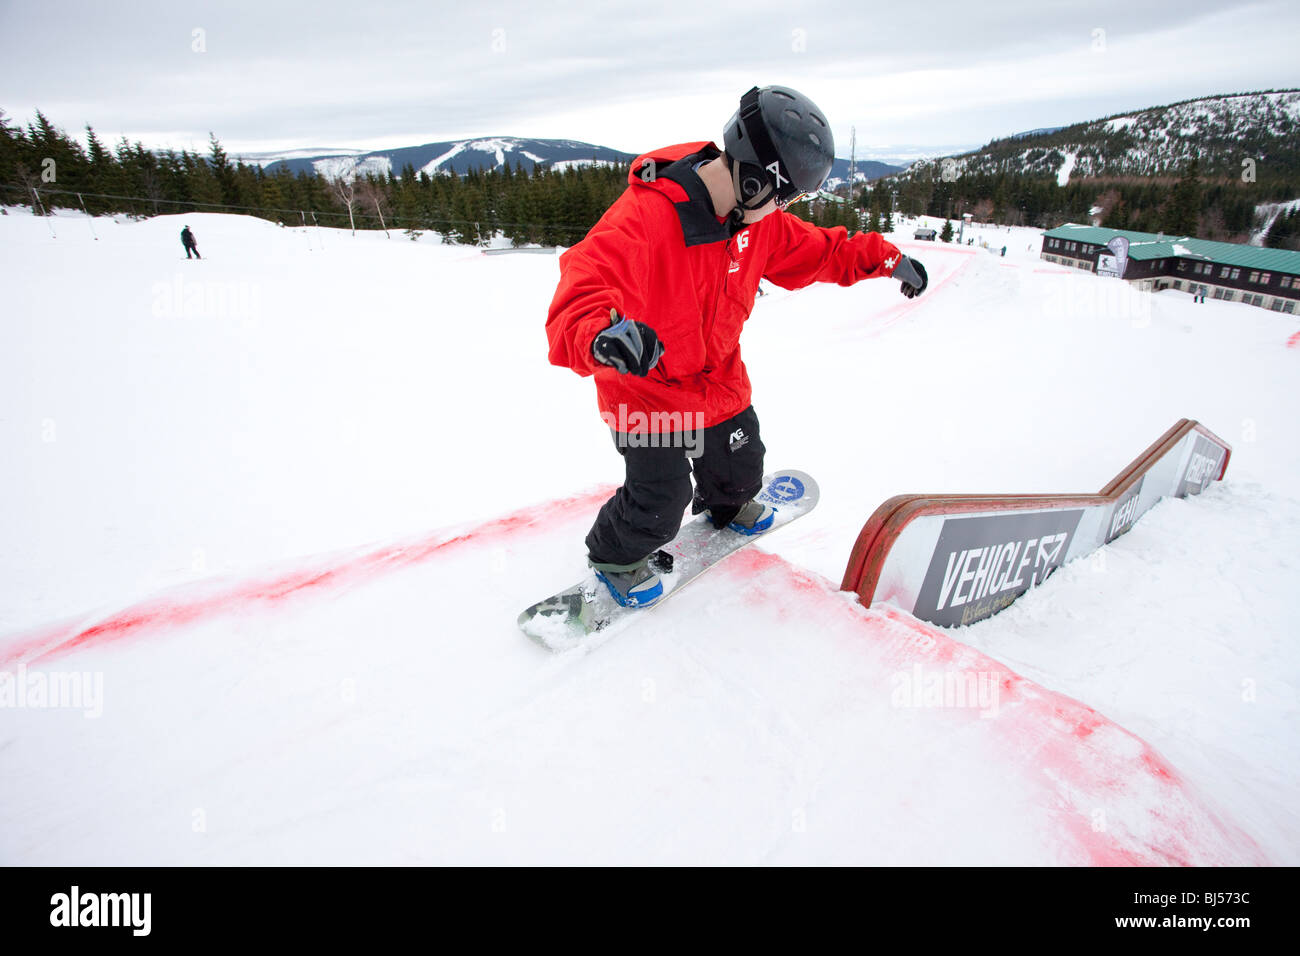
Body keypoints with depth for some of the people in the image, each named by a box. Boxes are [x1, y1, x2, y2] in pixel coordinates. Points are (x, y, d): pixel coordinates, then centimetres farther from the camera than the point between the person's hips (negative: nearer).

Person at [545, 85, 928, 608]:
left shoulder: (756, 218, -6)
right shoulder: (643, 218, -31)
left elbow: (815, 251, 10)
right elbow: (580, 297, -41)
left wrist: (887, 259, 5)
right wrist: (602, 335, -63)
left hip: (721, 382, 7)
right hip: (648, 388, -7)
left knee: (740, 465, 23)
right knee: (660, 503, -1)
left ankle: (726, 505, 61)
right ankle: (614, 556, 32)